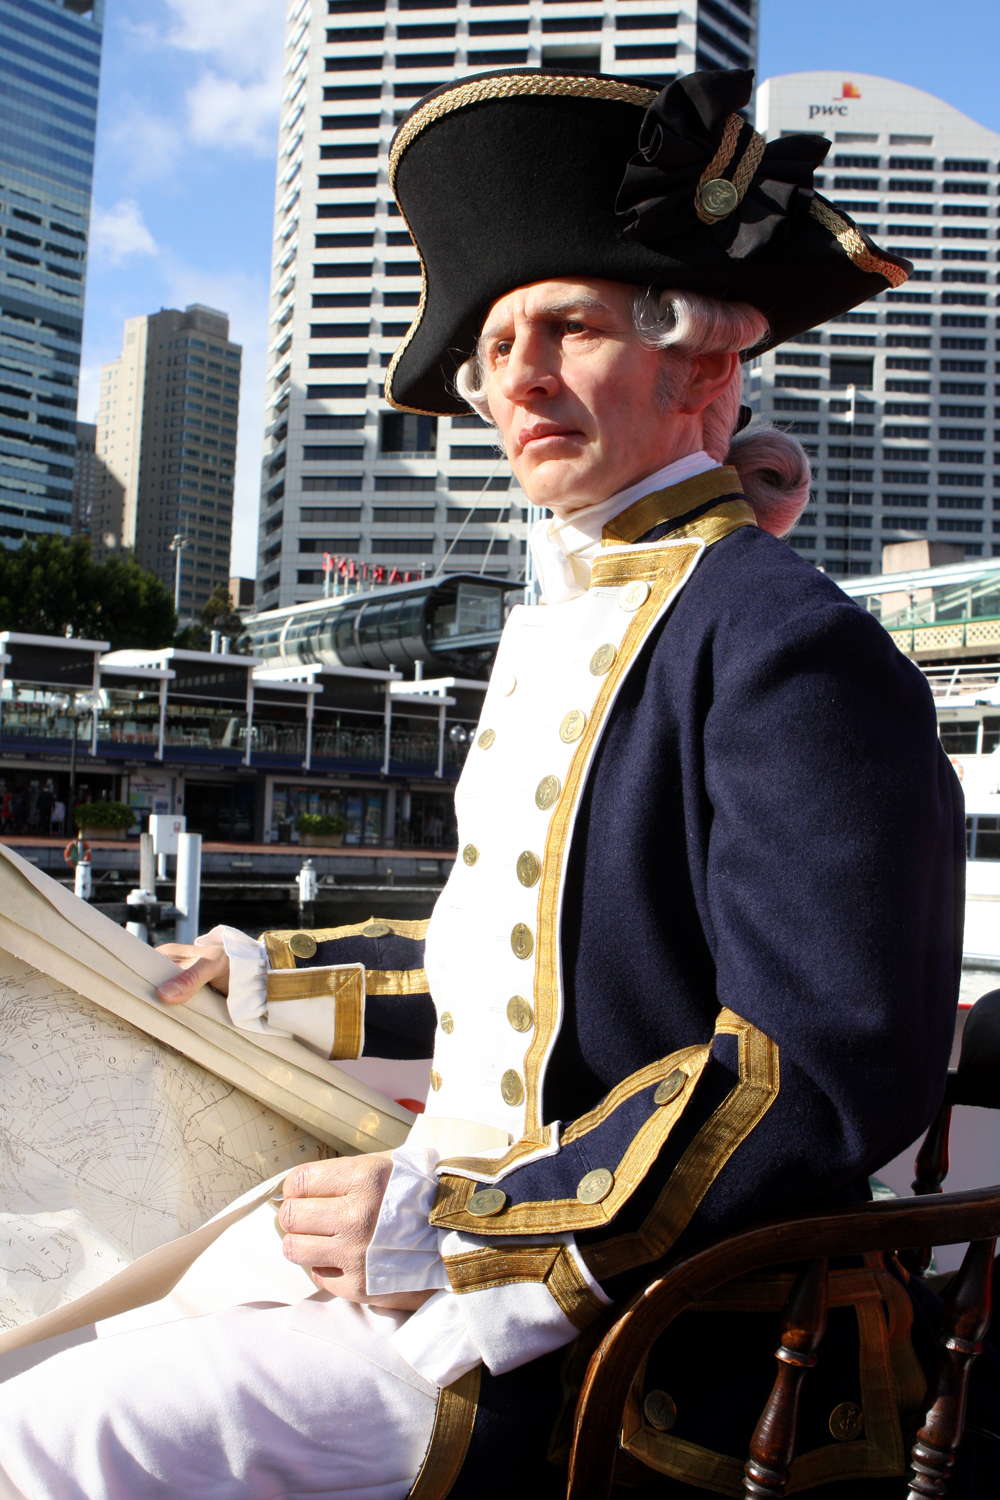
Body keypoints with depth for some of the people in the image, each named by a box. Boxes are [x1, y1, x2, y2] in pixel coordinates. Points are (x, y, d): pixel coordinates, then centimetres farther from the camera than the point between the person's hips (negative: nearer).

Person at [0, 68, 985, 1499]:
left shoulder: (788, 642, -17)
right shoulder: (558, 630, 10)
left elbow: (836, 1071, -22)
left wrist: (459, 1223, -22)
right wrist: (283, 978, 26)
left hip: (638, 1336, -8)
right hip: (465, 1242, 9)